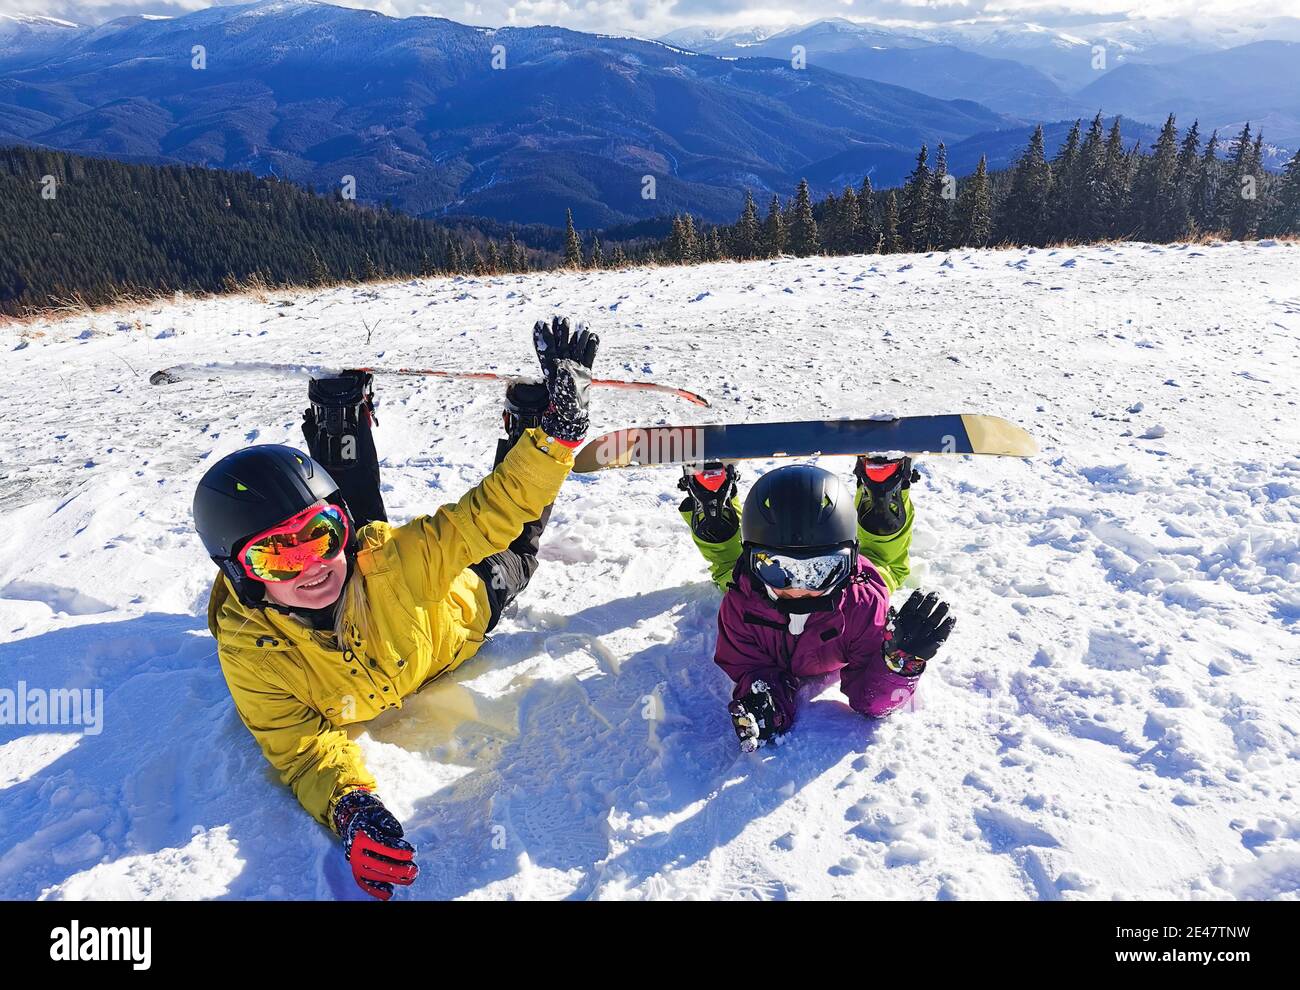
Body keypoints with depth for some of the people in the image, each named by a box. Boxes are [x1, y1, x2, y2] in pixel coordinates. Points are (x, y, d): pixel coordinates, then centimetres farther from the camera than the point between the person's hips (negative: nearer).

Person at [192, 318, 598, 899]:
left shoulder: (389, 559, -46)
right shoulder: (250, 654, -40)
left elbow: (490, 514, -40)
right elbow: (301, 749, -34)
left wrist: (556, 435, -54)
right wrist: (348, 809, -56)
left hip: (460, 607, -2)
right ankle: (343, 414, 42)